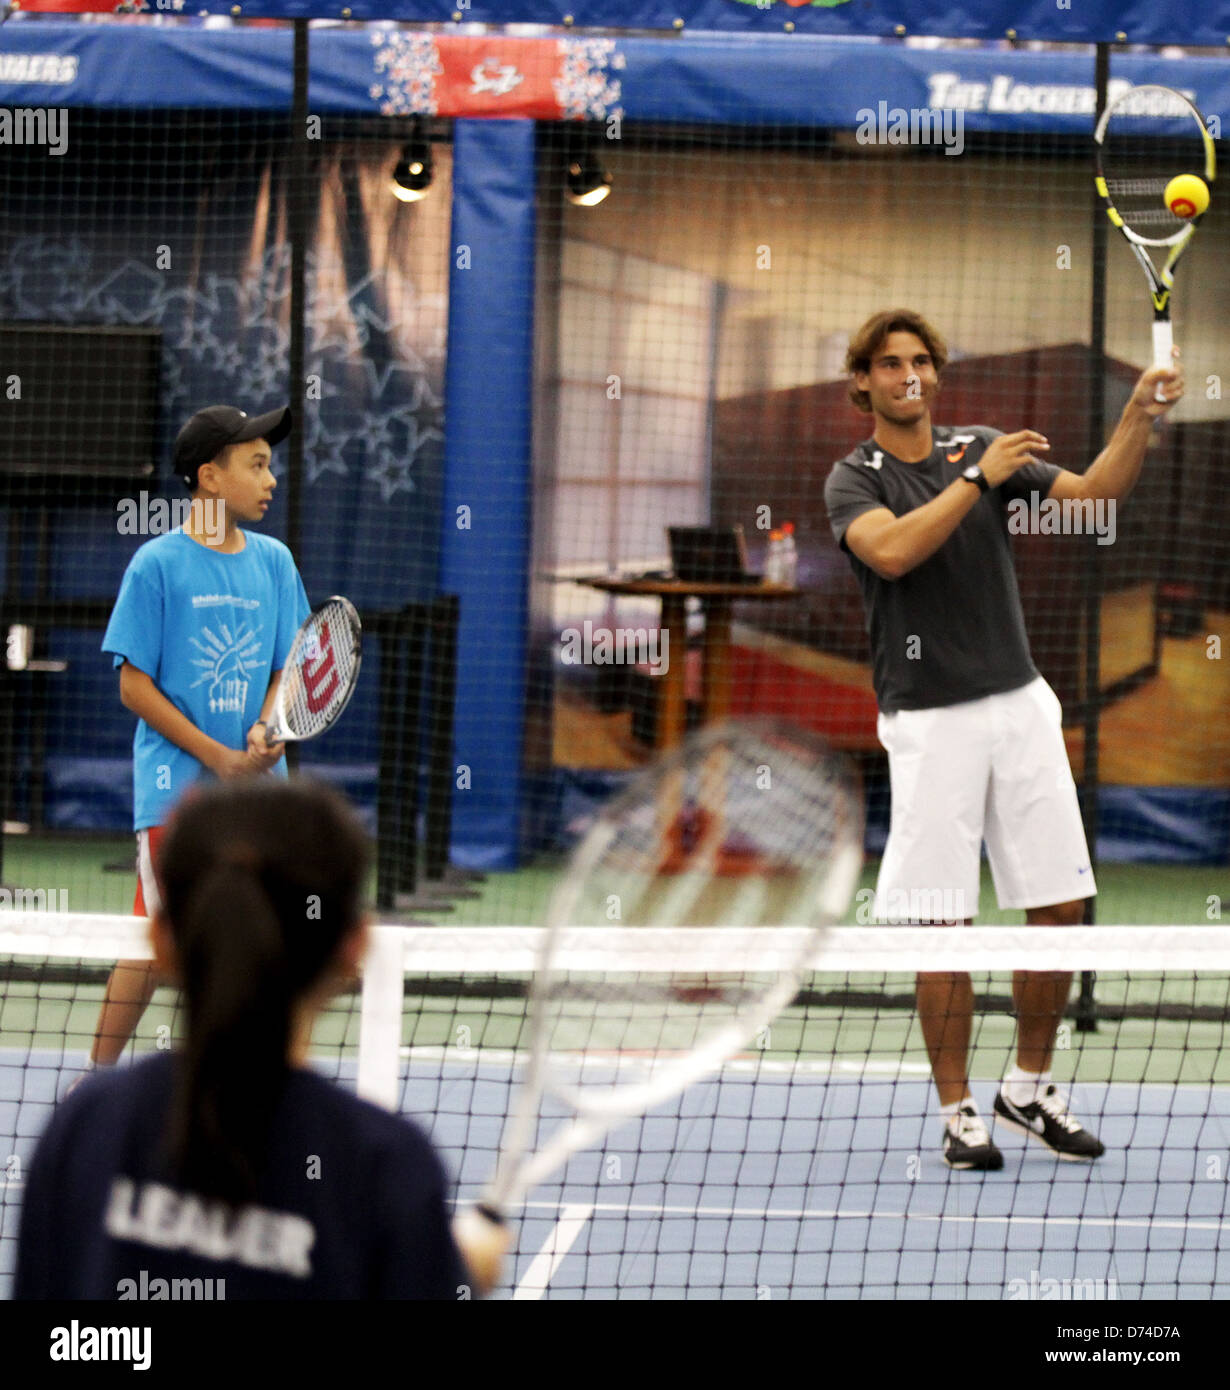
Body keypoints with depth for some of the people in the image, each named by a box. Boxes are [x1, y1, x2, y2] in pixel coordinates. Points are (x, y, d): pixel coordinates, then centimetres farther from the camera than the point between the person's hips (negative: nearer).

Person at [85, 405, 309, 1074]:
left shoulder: (273, 561, 9)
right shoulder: (157, 563, -5)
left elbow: (285, 668, 13)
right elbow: (134, 686, -6)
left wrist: (266, 731, -9)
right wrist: (219, 757, -12)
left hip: (256, 785, 5)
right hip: (176, 783, -5)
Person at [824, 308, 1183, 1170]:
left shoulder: (982, 448, 10)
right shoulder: (855, 479, 0)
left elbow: (1094, 491, -2)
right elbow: (891, 550, -21)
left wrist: (1140, 418, -18)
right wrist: (976, 479, -21)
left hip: (1021, 704, 4)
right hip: (930, 719, -4)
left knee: (1061, 905, 4)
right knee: (944, 925, -4)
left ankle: (1031, 1088, 19)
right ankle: (959, 1113, 6)